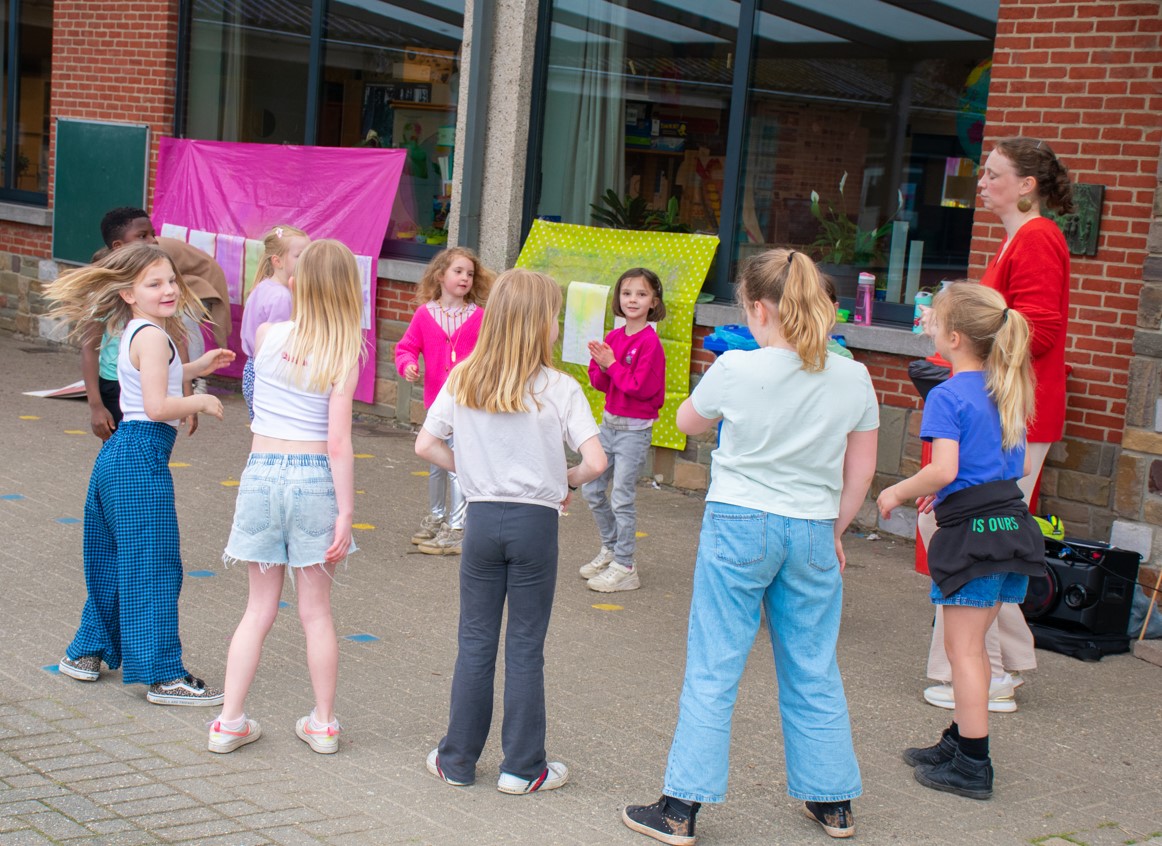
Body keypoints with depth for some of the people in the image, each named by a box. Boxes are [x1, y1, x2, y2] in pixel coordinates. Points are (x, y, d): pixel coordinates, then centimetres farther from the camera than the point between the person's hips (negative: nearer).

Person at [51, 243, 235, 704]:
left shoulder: (133, 332, 14)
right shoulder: (153, 336, -15)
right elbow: (157, 406, -23)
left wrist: (196, 368, 25)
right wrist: (201, 401, -9)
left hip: (118, 453, 10)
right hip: (142, 458, -10)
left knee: (114, 561, 21)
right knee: (154, 564, -6)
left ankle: (86, 652, 33)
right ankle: (164, 675, -2)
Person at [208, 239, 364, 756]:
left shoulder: (267, 335, -2)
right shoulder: (343, 355, -9)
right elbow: (338, 444, -13)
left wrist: (295, 298, 22)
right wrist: (345, 513, -9)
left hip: (263, 472, 2)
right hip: (315, 478, -2)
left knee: (260, 608, 13)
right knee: (315, 611, 10)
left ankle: (230, 722, 12)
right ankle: (323, 723, 20)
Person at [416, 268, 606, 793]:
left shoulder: (462, 381, -1)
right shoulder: (558, 389, -10)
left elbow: (425, 445, 1)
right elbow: (595, 462, -16)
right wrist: (568, 480, 4)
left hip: (481, 518, 3)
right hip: (535, 523, -3)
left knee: (475, 642, 12)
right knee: (525, 648, 7)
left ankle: (457, 760, 20)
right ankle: (522, 767, 15)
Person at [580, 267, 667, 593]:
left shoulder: (650, 342, -15)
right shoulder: (613, 337, 6)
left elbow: (641, 387, -21)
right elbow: (601, 383, 7)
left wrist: (611, 364, -15)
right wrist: (599, 364, -12)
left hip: (634, 429, -7)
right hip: (609, 423, 8)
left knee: (622, 499, -3)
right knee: (591, 490, 14)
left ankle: (624, 568, 7)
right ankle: (610, 547, 33)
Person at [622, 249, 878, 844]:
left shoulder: (736, 370, -12)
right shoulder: (853, 378, -2)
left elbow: (687, 422, 8)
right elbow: (861, 471, 6)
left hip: (740, 525, -3)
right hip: (812, 532, 3)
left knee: (712, 669, 3)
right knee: (814, 671, 15)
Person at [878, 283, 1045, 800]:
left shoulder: (947, 396, -12)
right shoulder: (1005, 392, 11)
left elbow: (943, 470, -22)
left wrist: (897, 492, -6)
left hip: (971, 530, -8)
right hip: (1013, 522, 8)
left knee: (962, 648, 0)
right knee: (972, 645, 19)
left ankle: (972, 766, 4)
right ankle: (961, 740, 29)